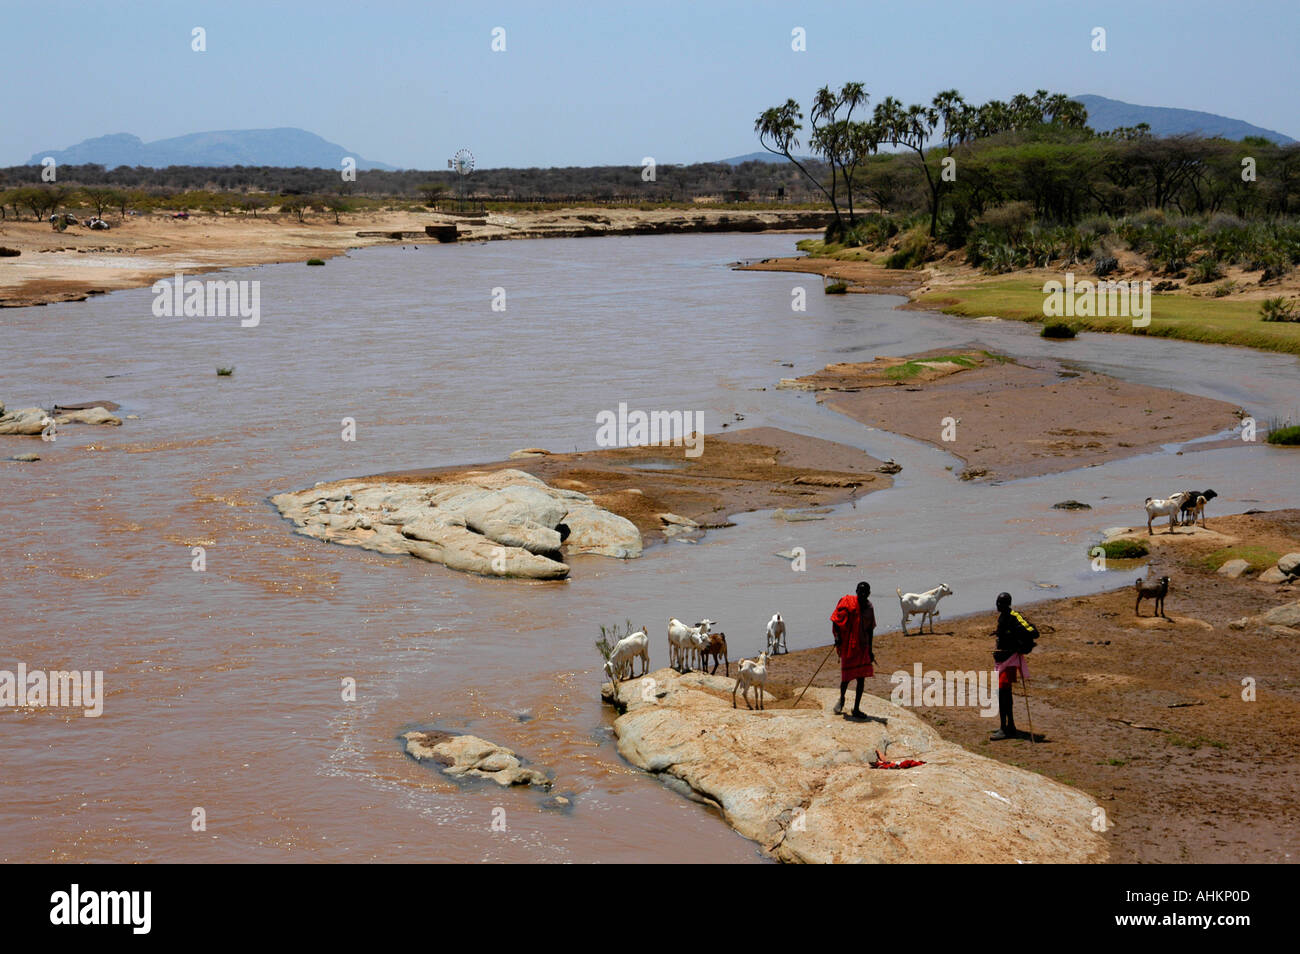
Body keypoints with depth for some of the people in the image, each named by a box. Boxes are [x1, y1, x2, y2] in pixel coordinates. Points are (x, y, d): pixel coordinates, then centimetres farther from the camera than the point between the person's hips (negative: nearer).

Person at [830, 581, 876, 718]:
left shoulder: (869, 607, 7)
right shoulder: (847, 602, -8)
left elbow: (870, 629, 14)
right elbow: (836, 620, -6)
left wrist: (870, 650, 15)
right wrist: (837, 636, -18)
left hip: (862, 646, 4)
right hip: (848, 645, -4)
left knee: (861, 678, 1)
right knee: (846, 676, 0)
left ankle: (856, 709, 8)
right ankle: (841, 699, 31)